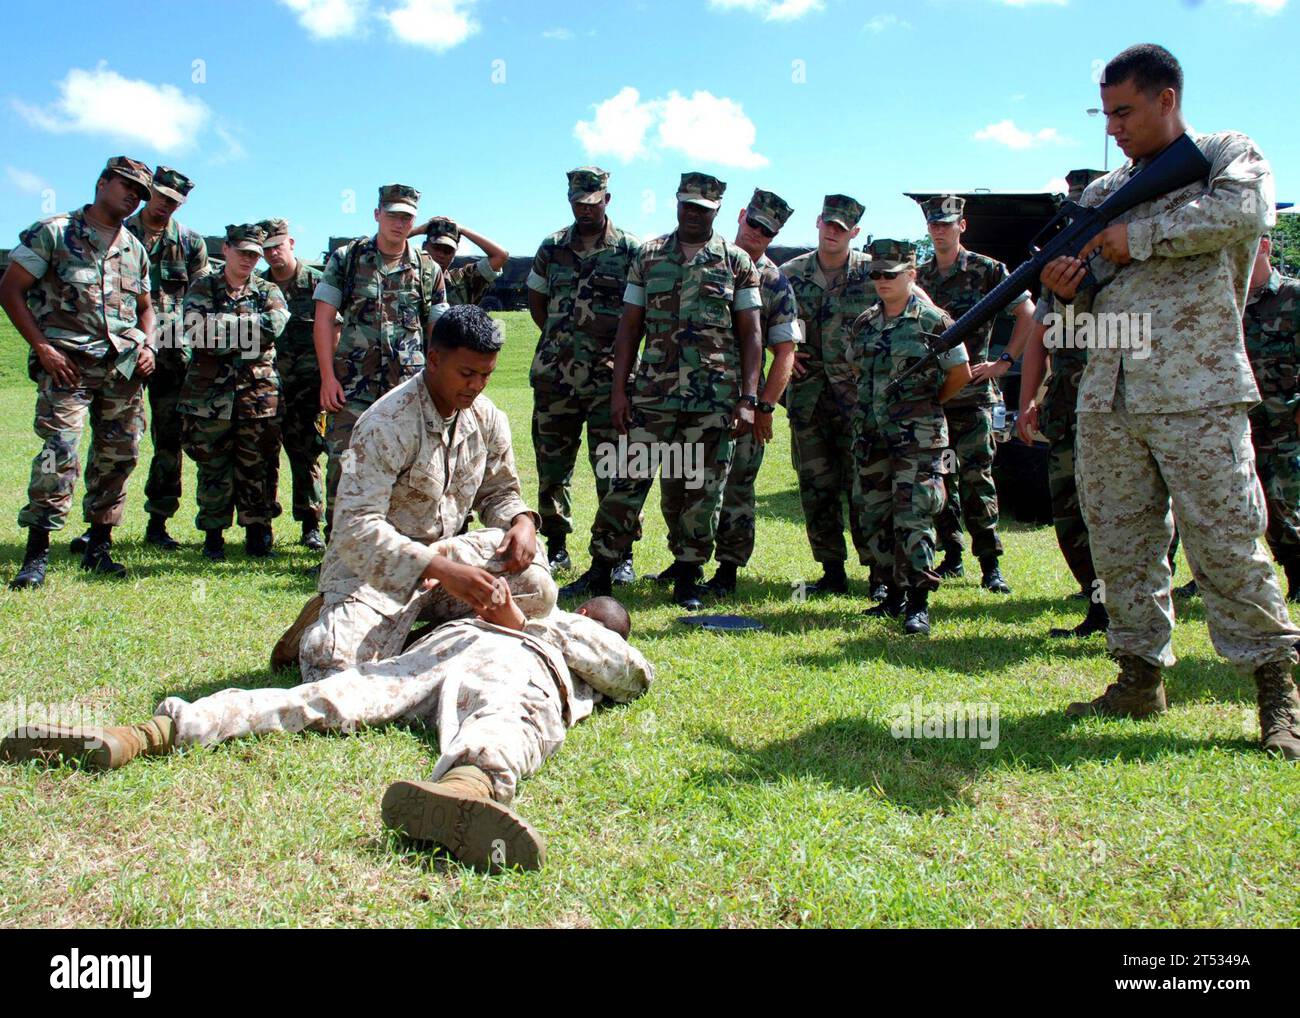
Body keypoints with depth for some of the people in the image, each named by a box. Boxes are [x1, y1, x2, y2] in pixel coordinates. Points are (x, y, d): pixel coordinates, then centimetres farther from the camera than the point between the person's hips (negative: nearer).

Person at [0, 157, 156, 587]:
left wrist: (148, 344, 7)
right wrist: (43, 347, -11)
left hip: (124, 365, 6)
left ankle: (98, 546, 18)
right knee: (61, 447, -17)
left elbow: (145, 307, 27)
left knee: (119, 454, 5)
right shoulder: (53, 232, 0)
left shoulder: (135, 249, 17)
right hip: (67, 361, -6)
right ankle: (36, 553, -13)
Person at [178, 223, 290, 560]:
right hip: (210, 395, -1)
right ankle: (213, 535, 14)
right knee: (213, 469, 3)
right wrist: (248, 334, -10)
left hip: (259, 395, 1)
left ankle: (258, 533, 14)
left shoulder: (269, 292, 12)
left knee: (257, 469, 3)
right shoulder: (203, 289, 8)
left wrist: (222, 323, -9)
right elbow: (196, 332, -10)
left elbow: (275, 325, -10)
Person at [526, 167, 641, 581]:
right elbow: (536, 299, 19)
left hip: (608, 375, -4)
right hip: (554, 373, 4)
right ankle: (556, 547, 21)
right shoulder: (552, 247, 10)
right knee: (551, 464, 9)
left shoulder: (630, 249, 0)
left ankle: (622, 555, 5)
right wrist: (560, 338, 9)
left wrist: (621, 345, -6)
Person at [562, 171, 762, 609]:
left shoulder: (737, 262, 5)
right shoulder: (649, 255, 9)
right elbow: (629, 326, 8)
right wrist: (619, 390, 1)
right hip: (653, 392, 1)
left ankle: (689, 578, 17)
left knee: (703, 488, 4)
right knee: (628, 478, -1)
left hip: (716, 398, -1)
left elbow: (751, 334, 2)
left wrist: (748, 399, -6)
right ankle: (600, 570, 9)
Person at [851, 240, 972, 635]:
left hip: (917, 438, -6)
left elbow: (961, 372, 3)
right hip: (871, 436, 6)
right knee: (876, 519, 8)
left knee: (912, 518, -11)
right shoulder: (864, 323, 11)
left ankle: (918, 605, -6)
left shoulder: (933, 321, -4)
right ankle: (894, 596, 20)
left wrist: (926, 404, 9)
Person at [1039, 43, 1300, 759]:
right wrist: (1069, 288, -1)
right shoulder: (1104, 193, 21)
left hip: (1195, 393, -5)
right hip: (1107, 398, 6)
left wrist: (1139, 236, -10)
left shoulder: (1227, 154, 7)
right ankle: (1140, 676, 17)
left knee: (1227, 543, -6)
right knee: (1120, 545, 6)